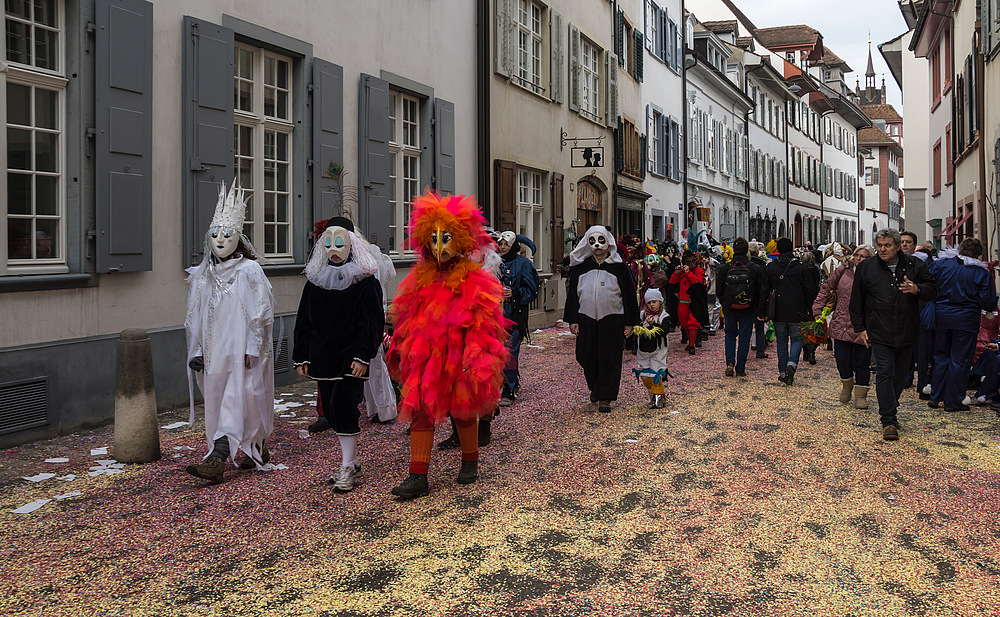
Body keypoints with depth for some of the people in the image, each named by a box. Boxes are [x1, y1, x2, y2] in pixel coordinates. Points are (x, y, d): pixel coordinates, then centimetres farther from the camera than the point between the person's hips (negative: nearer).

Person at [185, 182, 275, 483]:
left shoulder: (250, 271, -5)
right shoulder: (201, 274, 11)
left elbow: (260, 312, -8)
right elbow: (194, 316, 14)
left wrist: (251, 349, -12)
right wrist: (196, 351, 9)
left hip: (243, 350, -6)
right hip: (214, 350, 6)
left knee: (236, 401, -10)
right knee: (218, 400, 11)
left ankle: (217, 460, -16)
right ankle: (257, 450, 26)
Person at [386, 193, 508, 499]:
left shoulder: (475, 281, -7)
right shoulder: (419, 279, 7)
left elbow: (484, 323, -9)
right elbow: (406, 318, 16)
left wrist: (477, 359, -16)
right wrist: (400, 352, 16)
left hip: (459, 357, -3)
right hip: (424, 357, 4)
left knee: (463, 410, 12)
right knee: (420, 410, -2)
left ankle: (470, 462, 35)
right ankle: (417, 477, 1)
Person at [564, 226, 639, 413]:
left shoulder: (619, 267, 1)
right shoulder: (580, 267, 8)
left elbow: (629, 295, 3)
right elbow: (573, 294, 11)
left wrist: (629, 323, -1)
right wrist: (572, 320, 5)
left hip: (612, 320, -3)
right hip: (586, 319, 3)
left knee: (609, 359, -2)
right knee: (587, 357, 7)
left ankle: (605, 397, 7)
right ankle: (595, 387, 33)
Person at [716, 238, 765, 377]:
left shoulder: (724, 268, -7)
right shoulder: (755, 269, -8)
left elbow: (719, 291, -1)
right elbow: (761, 291, -5)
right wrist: (759, 310, 5)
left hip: (729, 309, 1)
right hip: (748, 310, -1)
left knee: (730, 335, 18)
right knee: (744, 337, 8)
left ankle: (730, 362, 0)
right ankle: (740, 369, 10)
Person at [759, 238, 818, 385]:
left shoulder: (770, 268, 1)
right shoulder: (802, 268, -2)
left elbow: (764, 291, 2)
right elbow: (810, 291, -1)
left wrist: (762, 312, 7)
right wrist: (811, 312, 7)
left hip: (779, 312, 1)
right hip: (797, 312, -1)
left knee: (781, 341, 10)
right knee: (797, 340, 8)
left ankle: (783, 372, 11)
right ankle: (792, 364, -15)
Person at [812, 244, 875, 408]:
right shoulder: (842, 271, 5)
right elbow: (826, 289, 13)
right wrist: (818, 309, 7)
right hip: (842, 324, 2)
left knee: (862, 362, 3)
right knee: (842, 359, -1)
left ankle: (860, 395, 17)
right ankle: (847, 384, 29)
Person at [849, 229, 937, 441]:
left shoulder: (914, 265, 4)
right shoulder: (865, 268, 1)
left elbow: (932, 288, 8)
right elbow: (856, 300, 6)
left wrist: (917, 289, -15)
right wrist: (860, 328, 3)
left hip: (906, 333, 3)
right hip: (879, 333, -2)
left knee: (900, 375, 12)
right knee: (885, 374, -9)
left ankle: (889, 410, 32)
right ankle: (888, 421, -9)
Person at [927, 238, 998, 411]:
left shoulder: (941, 265, -1)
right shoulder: (982, 274, -7)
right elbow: (988, 303, -8)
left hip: (942, 317, 3)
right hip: (966, 320, -3)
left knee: (941, 357, 15)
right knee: (960, 361, 4)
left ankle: (935, 397, 19)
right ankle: (953, 402, 8)